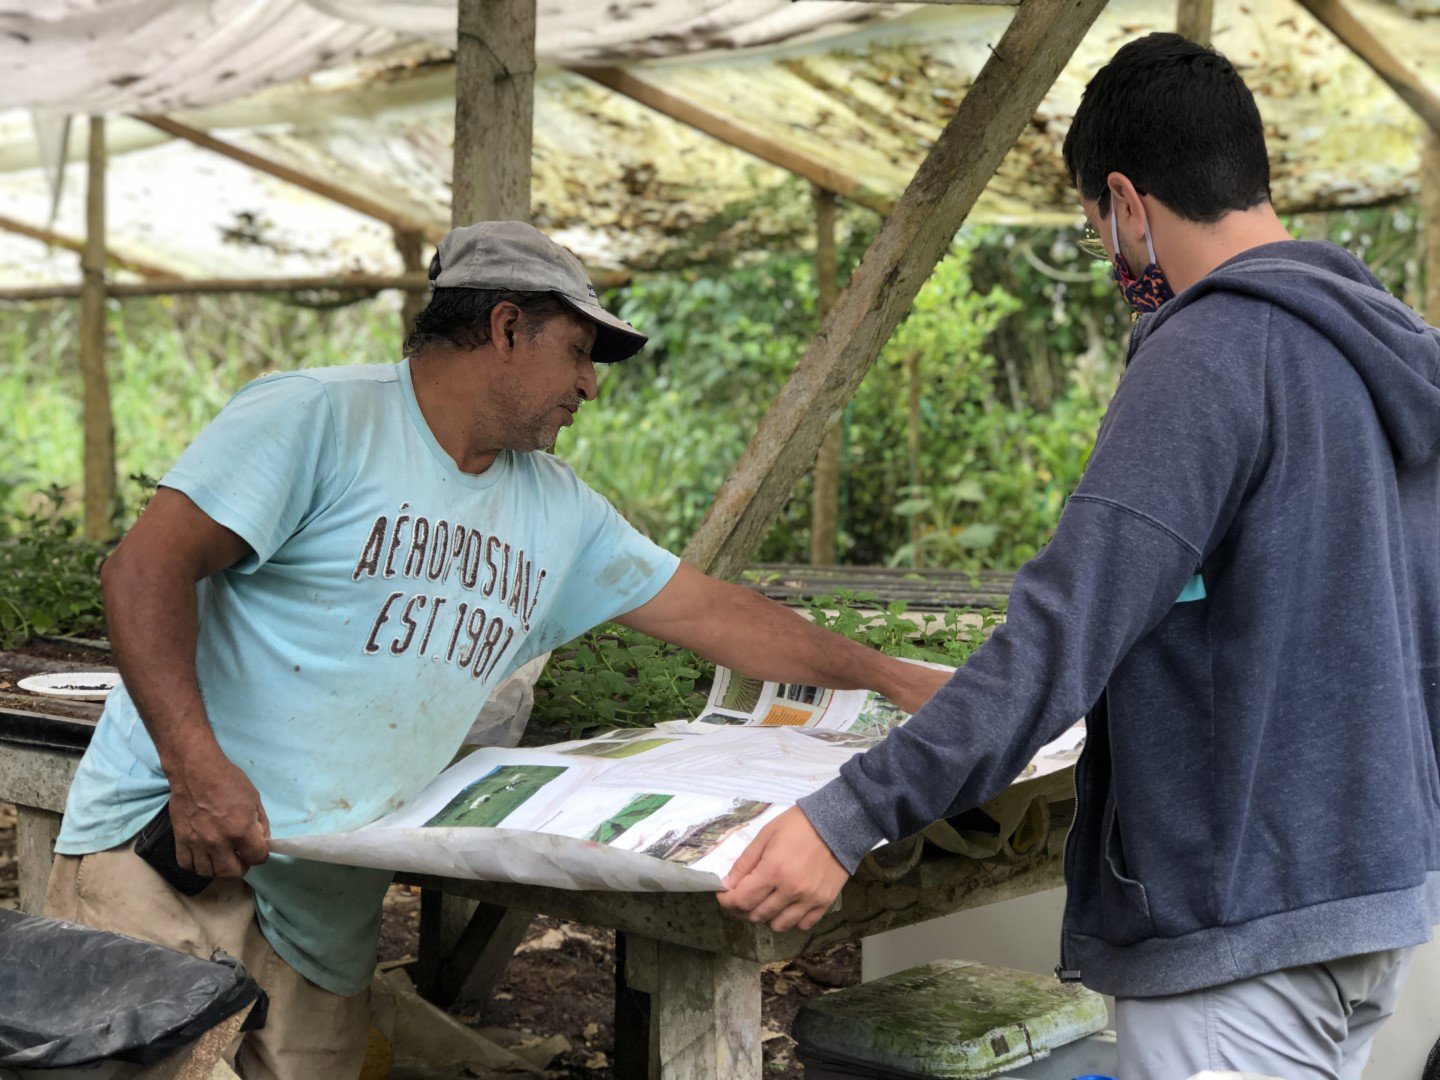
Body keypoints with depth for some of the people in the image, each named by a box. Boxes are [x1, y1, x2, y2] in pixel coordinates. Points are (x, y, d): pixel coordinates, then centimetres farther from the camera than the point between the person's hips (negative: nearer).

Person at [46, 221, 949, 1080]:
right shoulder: (317, 418, -8)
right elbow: (149, 566, -13)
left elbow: (713, 612, 19)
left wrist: (888, 677, 18)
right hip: (171, 855, -6)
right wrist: (197, 765, -24)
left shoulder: (557, 510, 15)